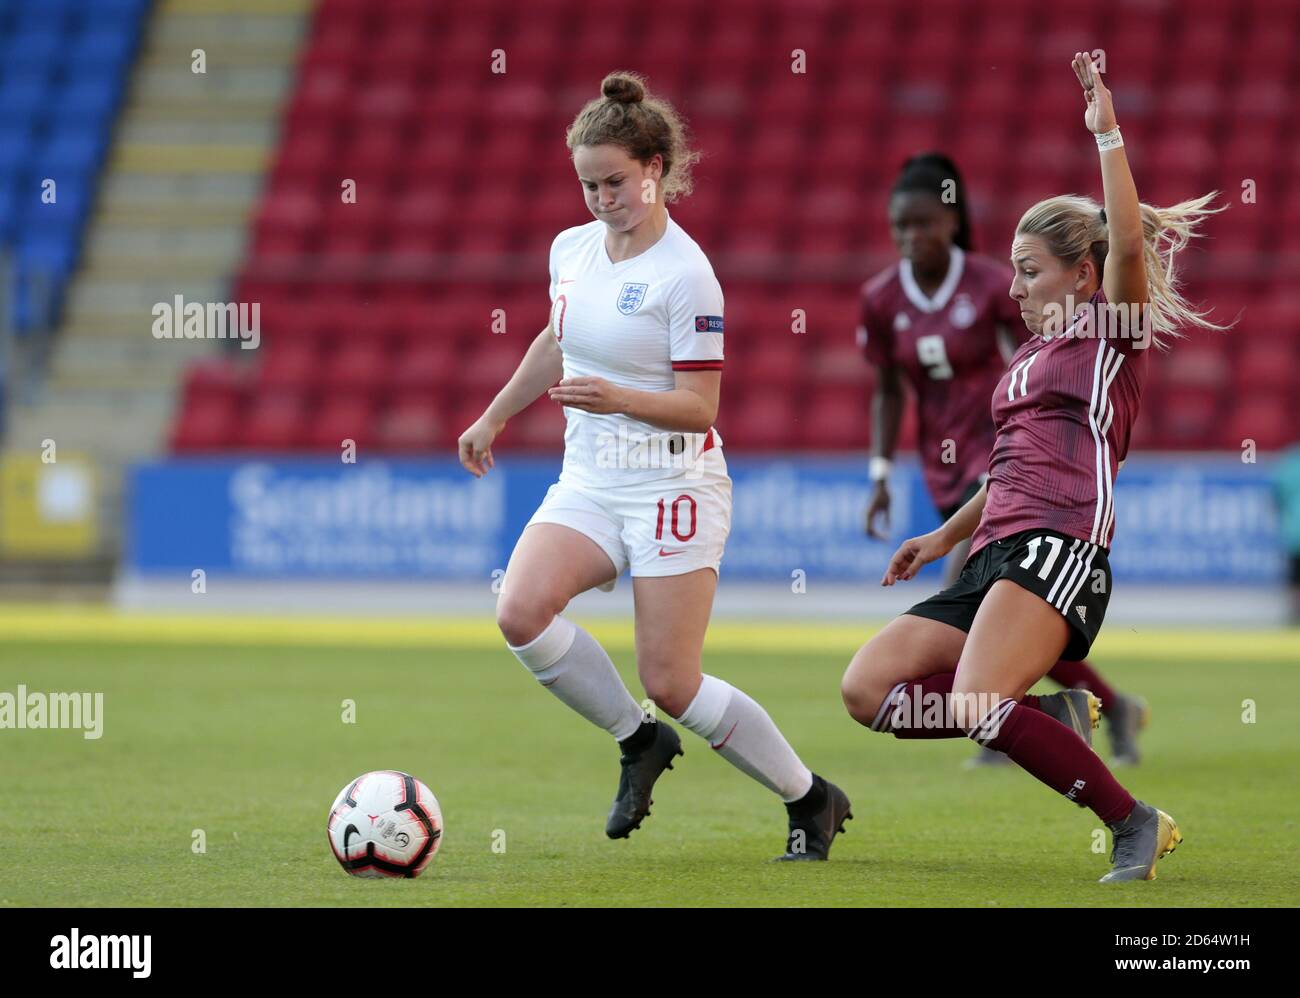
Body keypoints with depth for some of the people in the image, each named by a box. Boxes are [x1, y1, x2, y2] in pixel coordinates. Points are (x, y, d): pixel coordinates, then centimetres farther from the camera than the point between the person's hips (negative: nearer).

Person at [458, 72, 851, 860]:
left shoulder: (686, 274, -15)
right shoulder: (572, 248, 6)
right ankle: (639, 743, 2)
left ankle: (811, 799, 13)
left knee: (671, 683, -9)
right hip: (589, 479, 6)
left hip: (673, 484, -6)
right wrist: (494, 417, 29)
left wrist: (619, 398, -31)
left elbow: (699, 407, -16)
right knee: (521, 612, -21)